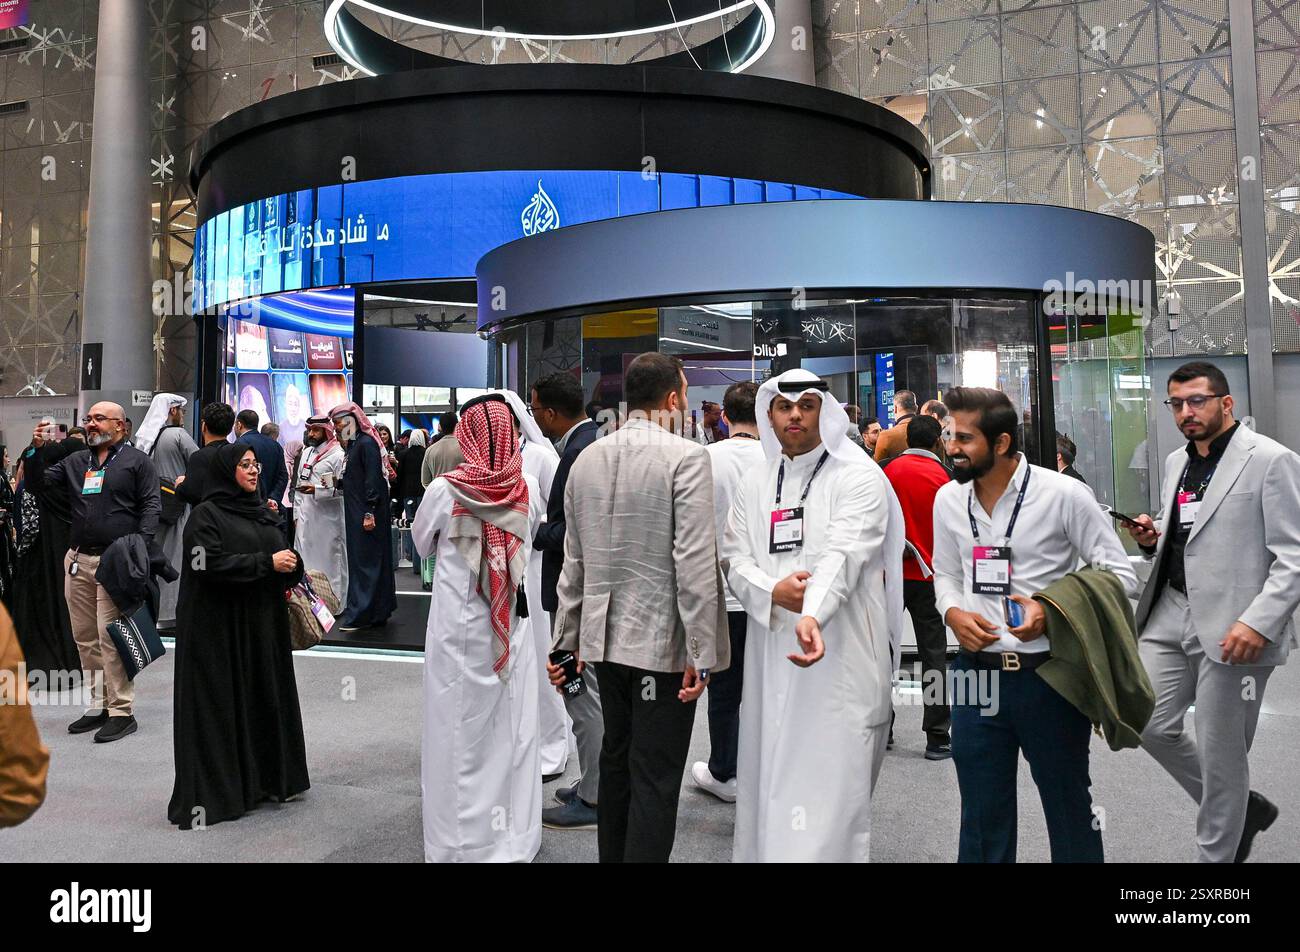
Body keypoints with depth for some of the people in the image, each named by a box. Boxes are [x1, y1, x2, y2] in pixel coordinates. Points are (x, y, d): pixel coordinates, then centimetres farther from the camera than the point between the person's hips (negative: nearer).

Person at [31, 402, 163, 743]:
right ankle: (98, 705, 20)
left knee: (111, 637, -8)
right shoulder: (75, 462, 20)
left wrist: (141, 549, -15)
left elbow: (150, 506, -4)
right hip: (78, 560, 6)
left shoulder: (137, 461, 3)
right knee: (85, 638, 10)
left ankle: (121, 712, -3)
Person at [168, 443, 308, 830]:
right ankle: (213, 789, 9)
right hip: (220, 625, -7)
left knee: (265, 695, 11)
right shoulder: (206, 514, -7)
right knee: (223, 703, -2)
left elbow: (279, 554, 20)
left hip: (263, 622, 7)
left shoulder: (263, 511, 14)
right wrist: (267, 563, -19)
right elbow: (210, 565, -18)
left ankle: (265, 779, 24)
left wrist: (291, 566, -2)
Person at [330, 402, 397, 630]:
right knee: (372, 560, 12)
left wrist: (370, 512, -22)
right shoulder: (353, 444, 16)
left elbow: (373, 479, -20)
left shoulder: (367, 444, -13)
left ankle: (360, 614, -2)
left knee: (365, 560, -6)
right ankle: (378, 610, 19)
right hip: (356, 513, 10)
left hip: (367, 513, -10)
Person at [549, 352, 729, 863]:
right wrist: (701, 653, -14)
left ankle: (612, 854, 35)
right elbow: (694, 563, -18)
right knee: (655, 778, 4)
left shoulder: (586, 459, 4)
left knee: (616, 759, 21)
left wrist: (566, 640, 14)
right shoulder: (686, 457, -14)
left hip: (605, 636, 7)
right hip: (664, 640, -6)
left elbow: (574, 564, 8)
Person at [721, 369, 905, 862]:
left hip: (840, 657, -5)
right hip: (769, 653, 5)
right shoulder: (756, 482, 13)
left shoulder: (859, 478, -4)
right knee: (766, 780, 13)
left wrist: (813, 615, -37)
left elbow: (844, 556, -19)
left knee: (831, 787, -3)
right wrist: (772, 592, -13)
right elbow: (734, 556, 8)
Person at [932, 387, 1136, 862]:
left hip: (1050, 674, -3)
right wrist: (953, 613, -7)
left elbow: (1120, 575, -5)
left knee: (1069, 809, 15)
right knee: (982, 815, 15)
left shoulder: (1064, 494, -10)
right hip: (977, 671, 4)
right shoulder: (948, 499, 3)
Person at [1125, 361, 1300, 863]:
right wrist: (1153, 539, 3)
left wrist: (1259, 623, -24)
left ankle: (1217, 853, 23)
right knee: (1150, 725, 7)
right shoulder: (1176, 462, 14)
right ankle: (1243, 807, 30)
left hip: (1232, 629, -7)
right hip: (1171, 614, 7)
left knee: (1220, 755, 3)